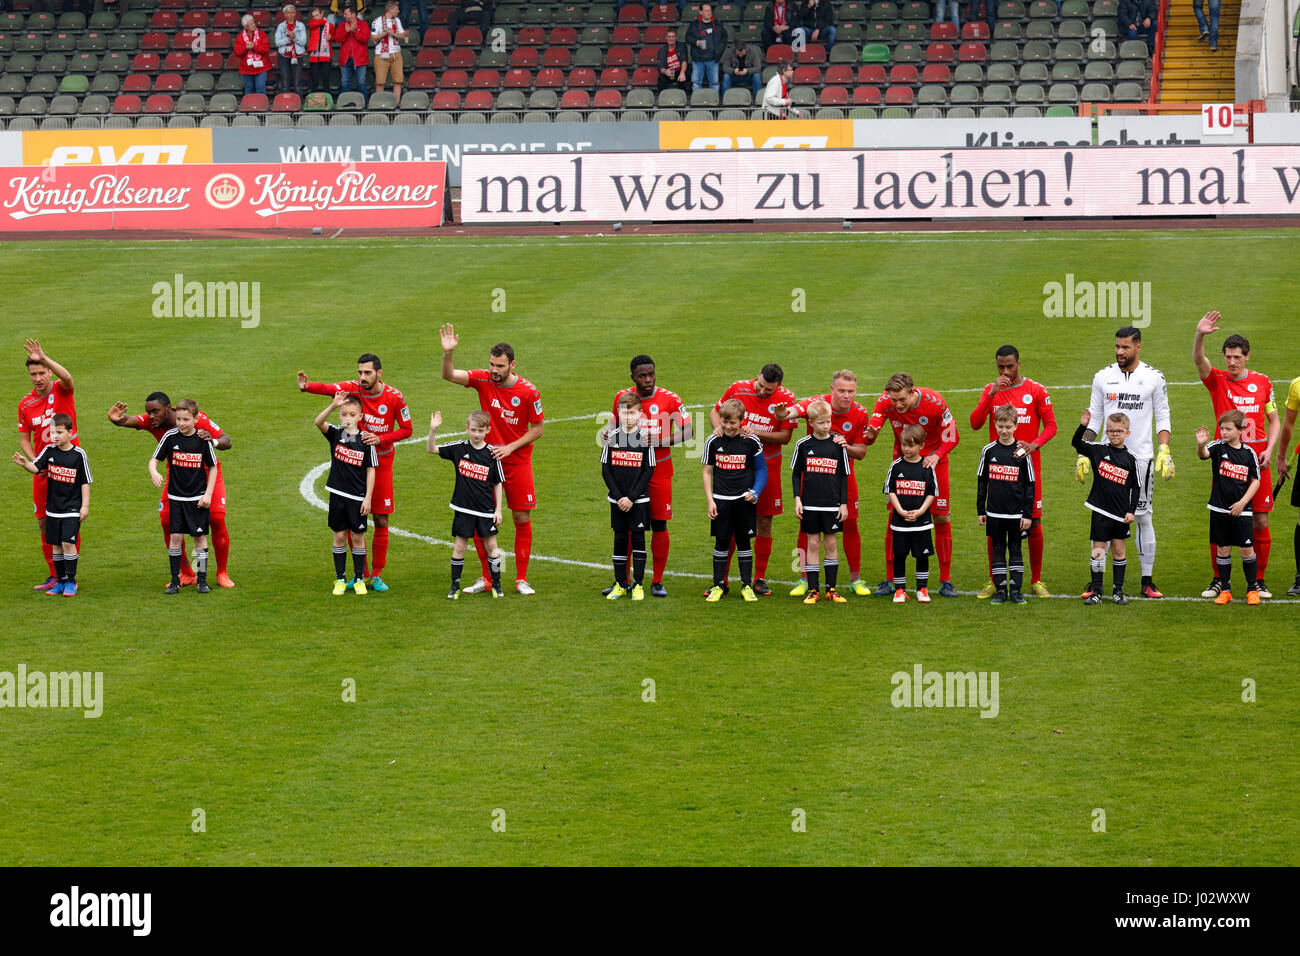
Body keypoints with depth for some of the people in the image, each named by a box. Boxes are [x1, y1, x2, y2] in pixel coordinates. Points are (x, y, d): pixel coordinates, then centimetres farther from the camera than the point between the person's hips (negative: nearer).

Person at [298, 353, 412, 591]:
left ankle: (377, 575, 11)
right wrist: (307, 387, -49)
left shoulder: (394, 397, -10)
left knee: (381, 521, 1)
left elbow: (406, 429, -2)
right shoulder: (354, 388, -10)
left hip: (381, 462, -1)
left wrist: (380, 439, -19)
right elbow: (329, 389, -29)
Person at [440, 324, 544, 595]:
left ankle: (521, 579, 8)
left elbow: (538, 428, -3)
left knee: (522, 519, 0)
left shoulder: (528, 391, -11)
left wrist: (510, 447, -12)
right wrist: (448, 353, -35)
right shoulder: (483, 380, -6)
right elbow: (449, 375, -16)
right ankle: (486, 578, 10)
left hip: (517, 462, -2)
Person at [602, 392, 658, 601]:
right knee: (620, 539, 6)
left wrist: (631, 498, -11)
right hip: (617, 500, 2)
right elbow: (605, 469, 3)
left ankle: (638, 585, 5)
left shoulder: (645, 438, -5)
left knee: (637, 538, 0)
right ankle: (620, 584, 13)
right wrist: (619, 497, -7)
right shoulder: (612, 437, 2)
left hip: (639, 500, -2)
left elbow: (649, 471, -5)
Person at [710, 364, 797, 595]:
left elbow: (785, 436, -7)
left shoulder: (786, 399, -7)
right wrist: (718, 427, -12)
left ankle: (759, 579, 14)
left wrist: (756, 433, -20)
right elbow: (716, 411, 9)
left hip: (767, 466, 0)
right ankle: (721, 579, 4)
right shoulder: (738, 389, -4)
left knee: (764, 522, 4)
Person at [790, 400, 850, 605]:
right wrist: (797, 498, -2)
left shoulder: (838, 445, 0)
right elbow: (795, 473, 8)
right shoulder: (803, 445, 0)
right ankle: (812, 590, 6)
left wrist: (844, 503, 1)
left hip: (832, 504, 0)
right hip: (810, 504, 0)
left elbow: (844, 476, 5)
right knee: (813, 544, 2)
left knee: (832, 544, 4)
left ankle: (831, 589, 11)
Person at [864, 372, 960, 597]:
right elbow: (870, 433, -20)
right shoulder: (885, 401, -18)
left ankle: (945, 581, 5)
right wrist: (871, 433, -44)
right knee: (894, 517, -4)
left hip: (933, 461, -1)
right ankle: (890, 580, 3)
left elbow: (952, 437, -13)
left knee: (941, 518, -3)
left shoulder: (934, 402, -23)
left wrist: (936, 456, -28)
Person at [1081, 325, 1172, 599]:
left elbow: (1162, 418, 4)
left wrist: (1164, 451, -8)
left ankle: (1147, 582, 8)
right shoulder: (1103, 377, 6)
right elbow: (1094, 418, 11)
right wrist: (1084, 453, 5)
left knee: (1144, 517, 1)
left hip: (1141, 458, -1)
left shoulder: (1153, 378, 1)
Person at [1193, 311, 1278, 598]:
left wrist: (1269, 450, -2)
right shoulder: (1218, 380, 1)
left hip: (1256, 461, 1)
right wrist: (1200, 335, -36)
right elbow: (1198, 360, -17)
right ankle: (1218, 580, 9)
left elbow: (1274, 420, 13)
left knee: (1260, 522, 1)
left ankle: (1259, 581, 11)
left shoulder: (1262, 383, 6)